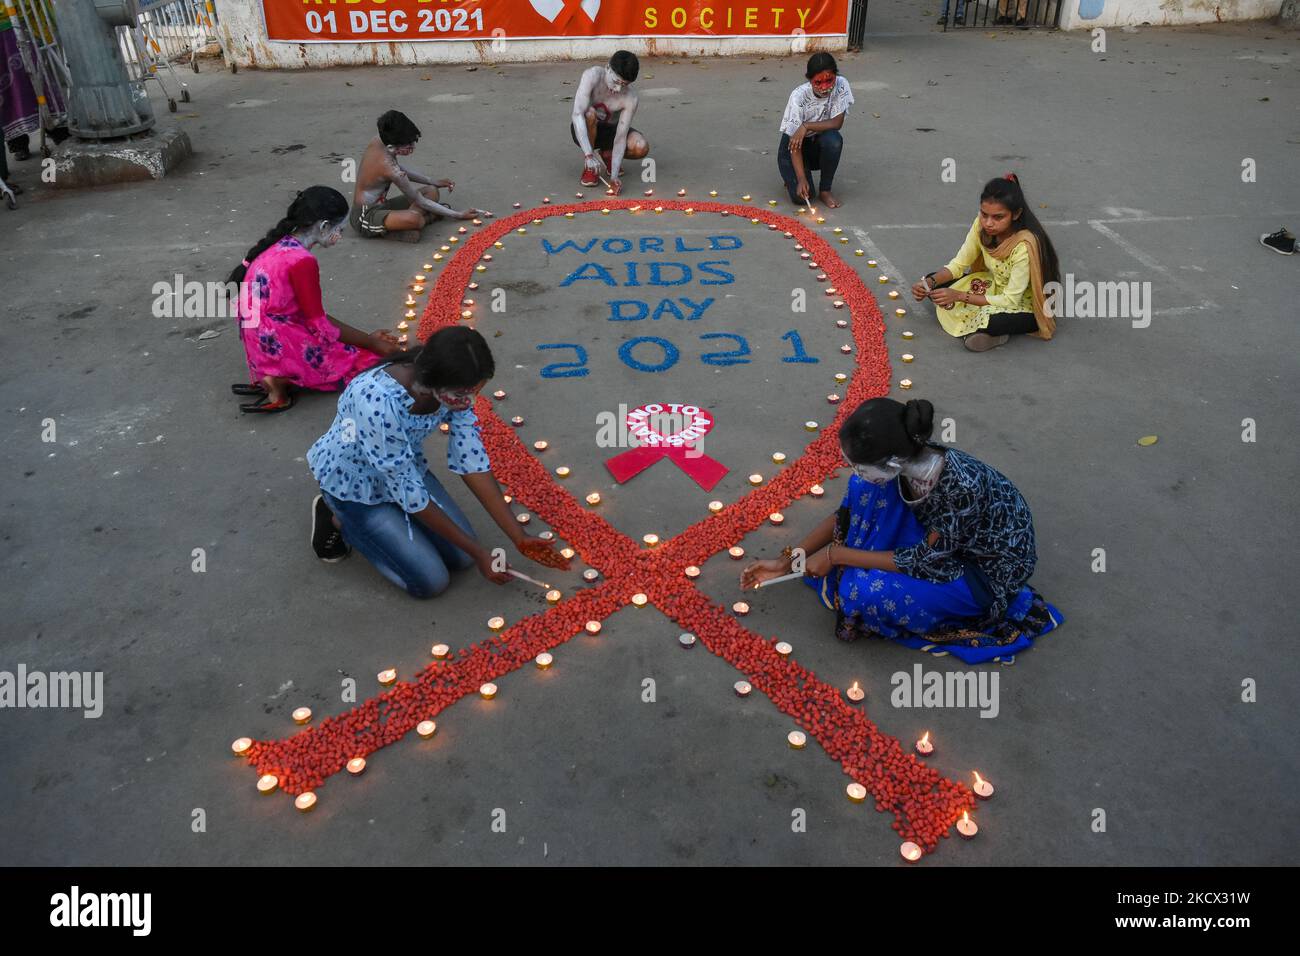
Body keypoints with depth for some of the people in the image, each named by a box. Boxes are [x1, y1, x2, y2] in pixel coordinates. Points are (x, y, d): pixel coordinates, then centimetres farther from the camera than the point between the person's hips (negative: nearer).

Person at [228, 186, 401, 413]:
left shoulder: (278, 246, 9)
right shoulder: (302, 261, -20)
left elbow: (312, 315, 13)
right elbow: (320, 326, -13)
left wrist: (367, 337, 12)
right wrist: (373, 343, -1)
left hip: (265, 342, 9)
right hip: (280, 346, -9)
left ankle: (273, 377, 5)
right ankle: (281, 381, -8)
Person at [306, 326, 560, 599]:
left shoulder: (453, 389, -22)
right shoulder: (377, 403, -40)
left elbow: (473, 463, -13)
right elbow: (409, 492, -30)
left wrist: (519, 538, -15)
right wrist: (478, 552, -22)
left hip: (406, 468, 6)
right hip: (355, 482, -5)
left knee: (461, 557, 1)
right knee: (431, 582, -7)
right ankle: (338, 520, 10)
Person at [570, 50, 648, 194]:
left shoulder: (630, 99, -24)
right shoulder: (592, 76, -30)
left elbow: (620, 137, -25)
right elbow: (577, 114, -40)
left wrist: (614, 176, -37)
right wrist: (589, 155, -49)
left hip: (609, 130, 2)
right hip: (583, 130, -2)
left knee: (641, 148, -26)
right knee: (590, 113, -38)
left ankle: (608, 154, 8)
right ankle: (588, 167, -16)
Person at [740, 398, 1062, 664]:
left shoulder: (960, 488, -39)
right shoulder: (904, 459, -19)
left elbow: (925, 562, -26)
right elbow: (848, 513, -4)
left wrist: (835, 554, -20)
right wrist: (787, 562, -4)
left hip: (989, 570, -7)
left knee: (865, 592, -27)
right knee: (866, 488, -12)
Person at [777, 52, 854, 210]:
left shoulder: (841, 85, -18)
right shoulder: (799, 96, -25)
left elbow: (837, 123, -18)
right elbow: (794, 139, -25)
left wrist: (806, 126, -31)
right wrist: (801, 179, -34)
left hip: (819, 144, 3)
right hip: (794, 145, -3)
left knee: (834, 140, -34)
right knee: (801, 196, -23)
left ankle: (825, 190, -11)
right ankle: (793, 175, 14)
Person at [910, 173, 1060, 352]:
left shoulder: (1025, 245, -33)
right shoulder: (981, 225, -16)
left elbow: (1011, 300, -29)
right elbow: (959, 264, -5)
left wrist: (959, 296, -33)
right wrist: (930, 282, -24)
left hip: (1026, 305, -7)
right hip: (995, 287, 7)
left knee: (992, 321, -40)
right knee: (935, 284, -7)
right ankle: (982, 329, -11)